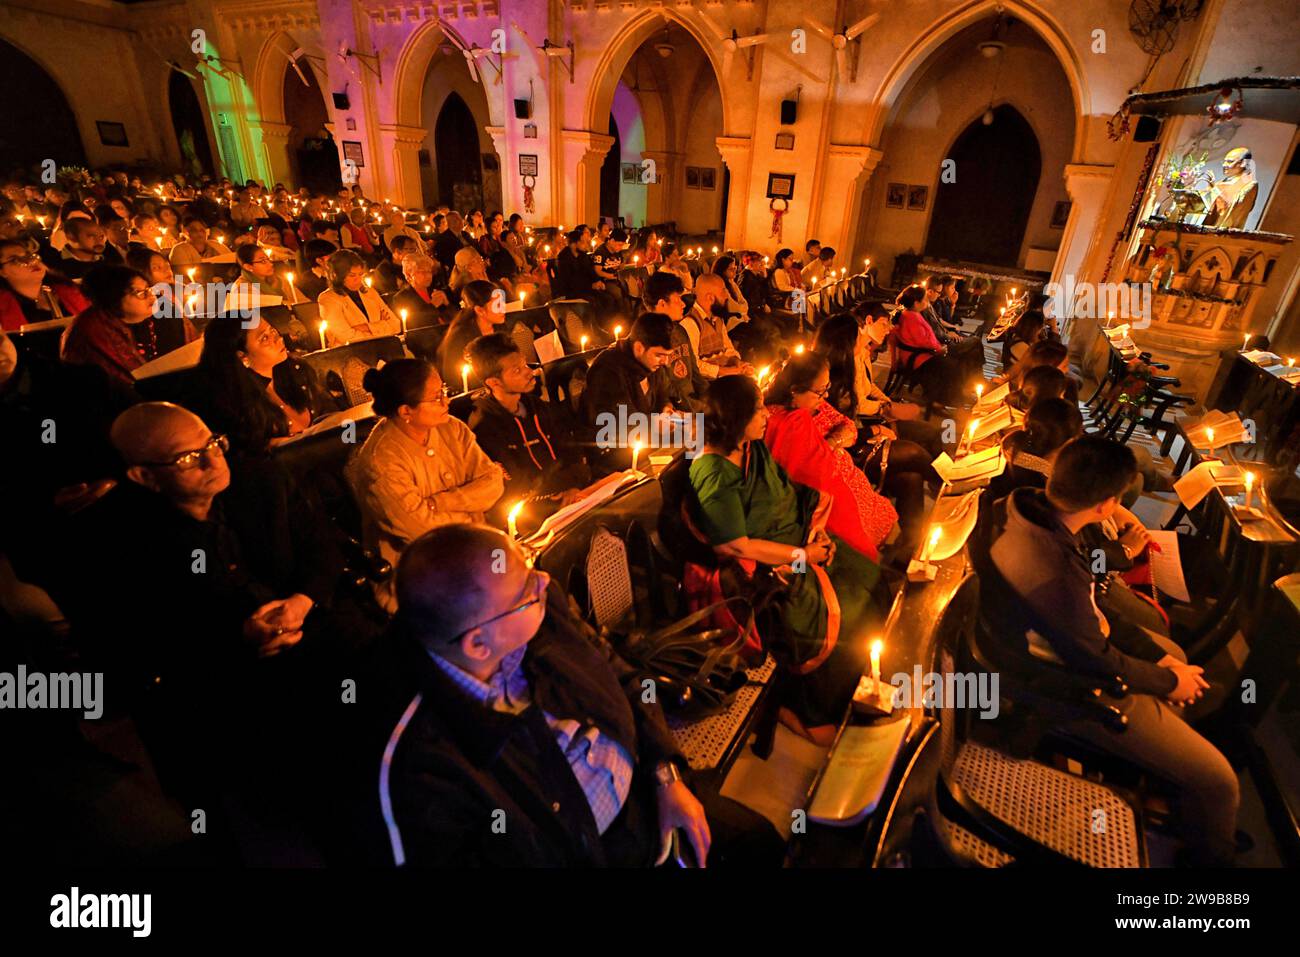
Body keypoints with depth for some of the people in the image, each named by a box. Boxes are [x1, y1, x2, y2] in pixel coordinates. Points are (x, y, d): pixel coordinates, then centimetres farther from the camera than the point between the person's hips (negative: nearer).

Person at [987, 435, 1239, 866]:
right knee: (1216, 779, -1)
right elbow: (1098, 665, -22)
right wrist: (1168, 681, -3)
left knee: (1174, 654, 30)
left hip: (1077, 637, 9)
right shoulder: (1053, 575, -42)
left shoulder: (1028, 506, -15)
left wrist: (1155, 653, 3)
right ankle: (1211, 854, 31)